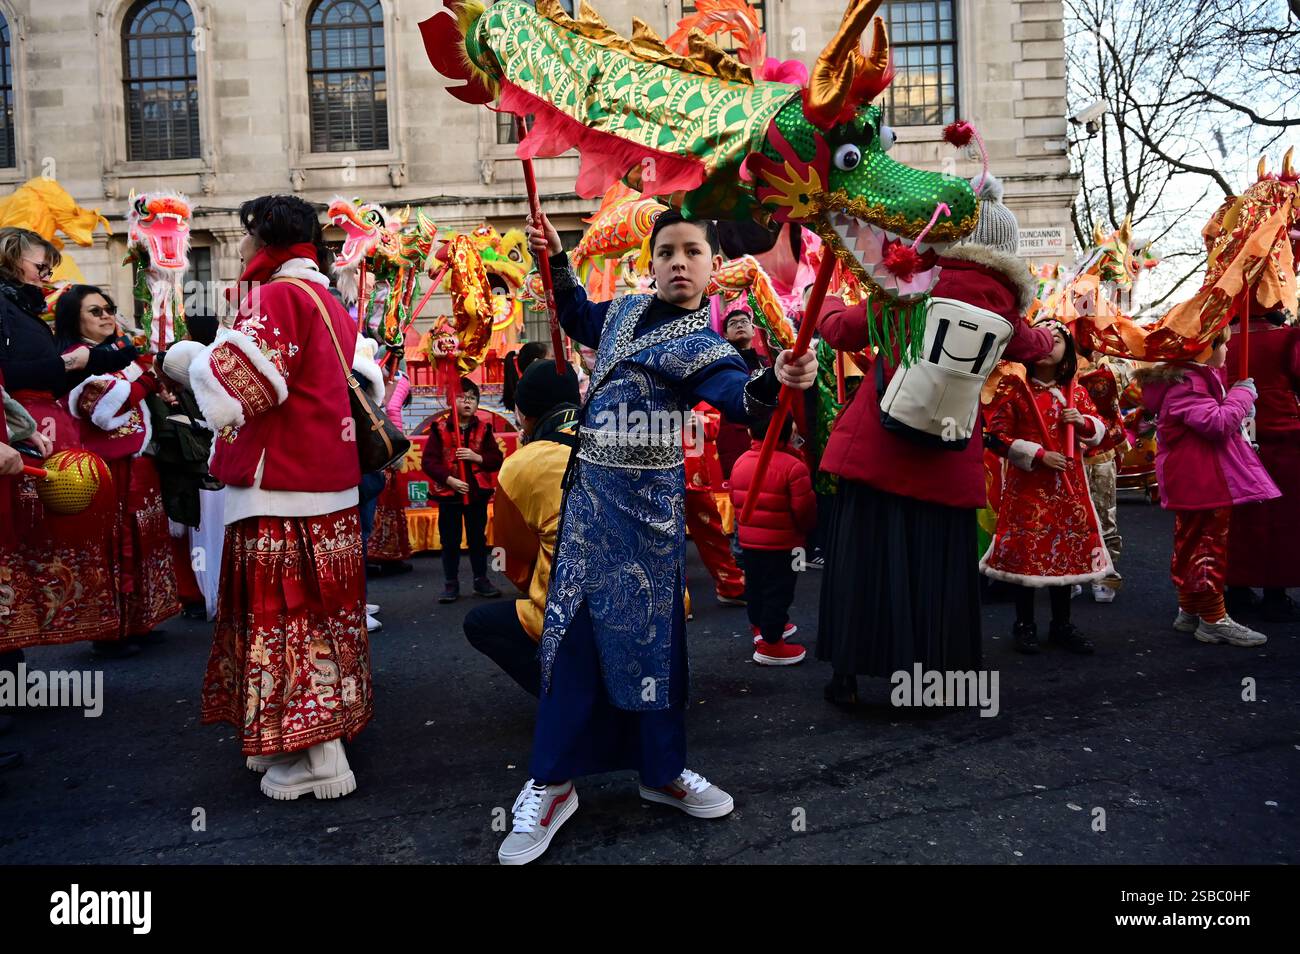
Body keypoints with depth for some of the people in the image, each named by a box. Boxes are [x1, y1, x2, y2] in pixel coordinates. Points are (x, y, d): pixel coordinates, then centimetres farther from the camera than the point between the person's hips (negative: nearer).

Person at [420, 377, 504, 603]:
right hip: (448, 492, -2)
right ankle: (451, 584, 18)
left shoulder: (483, 428, 2)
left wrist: (477, 457, -16)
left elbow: (497, 459, 1)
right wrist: (449, 479, -17)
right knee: (450, 541, 7)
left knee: (478, 539, 11)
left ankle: (481, 581, 24)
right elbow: (428, 461, -9)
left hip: (477, 492, 2)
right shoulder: (440, 428, -4)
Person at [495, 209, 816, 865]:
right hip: (589, 487, 5)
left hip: (648, 498, -4)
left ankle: (662, 770, 27)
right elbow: (579, 319, 30)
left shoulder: (702, 343, -11)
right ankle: (552, 783, 17)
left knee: (650, 628, 6)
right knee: (572, 627, 6)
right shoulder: (624, 309, 7)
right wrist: (556, 260, 19)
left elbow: (736, 394, -32)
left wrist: (774, 382, -53)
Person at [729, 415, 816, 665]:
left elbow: (734, 499, 9)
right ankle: (770, 645, 10)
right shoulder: (793, 466, -20)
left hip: (748, 540, 7)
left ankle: (761, 628, 39)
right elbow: (804, 508, -17)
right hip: (782, 543, -7)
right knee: (778, 592, 3)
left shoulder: (741, 461, 0)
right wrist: (806, 528, 3)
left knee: (755, 587, 21)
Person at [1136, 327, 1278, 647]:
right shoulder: (1186, 382, -19)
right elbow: (1217, 422, -26)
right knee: (1210, 545, -5)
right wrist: (1243, 393, -13)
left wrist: (1236, 403, 10)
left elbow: (1212, 416, 27)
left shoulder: (1193, 377, 15)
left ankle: (1189, 611, 25)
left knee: (1191, 543, 15)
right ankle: (1214, 620, 2)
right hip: (1203, 481, -11)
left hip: (1193, 480, 11)